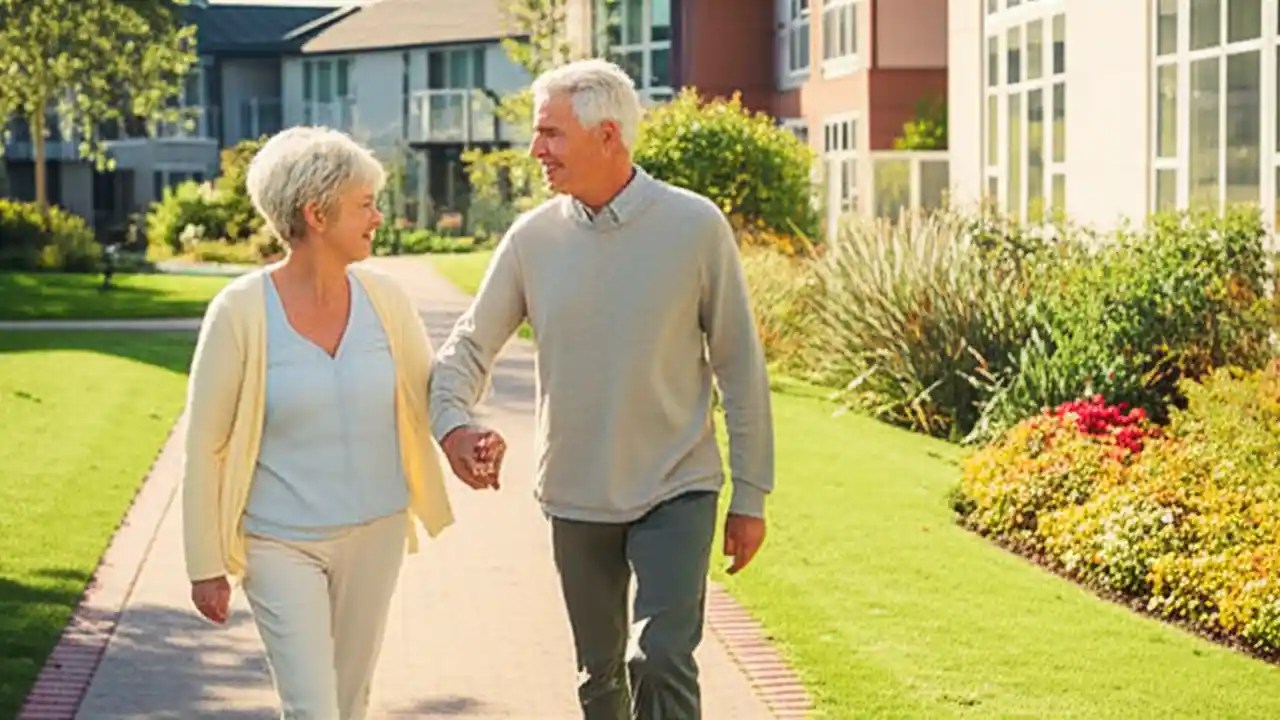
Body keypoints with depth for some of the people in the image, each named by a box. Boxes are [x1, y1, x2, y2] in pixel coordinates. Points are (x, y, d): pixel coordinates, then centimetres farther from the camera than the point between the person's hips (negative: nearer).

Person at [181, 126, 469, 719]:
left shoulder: (384, 298, -3)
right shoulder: (240, 312, -14)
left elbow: (429, 391, 8)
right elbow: (204, 445, -8)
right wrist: (205, 565, -7)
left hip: (374, 533, 4)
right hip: (280, 543, -4)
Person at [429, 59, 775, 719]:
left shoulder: (695, 226, -10)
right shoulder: (532, 237, -2)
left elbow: (739, 365, -4)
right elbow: (469, 345, 2)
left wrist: (751, 495, -3)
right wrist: (451, 421, -21)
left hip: (676, 491, -3)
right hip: (576, 498, 4)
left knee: (661, 661, -17)